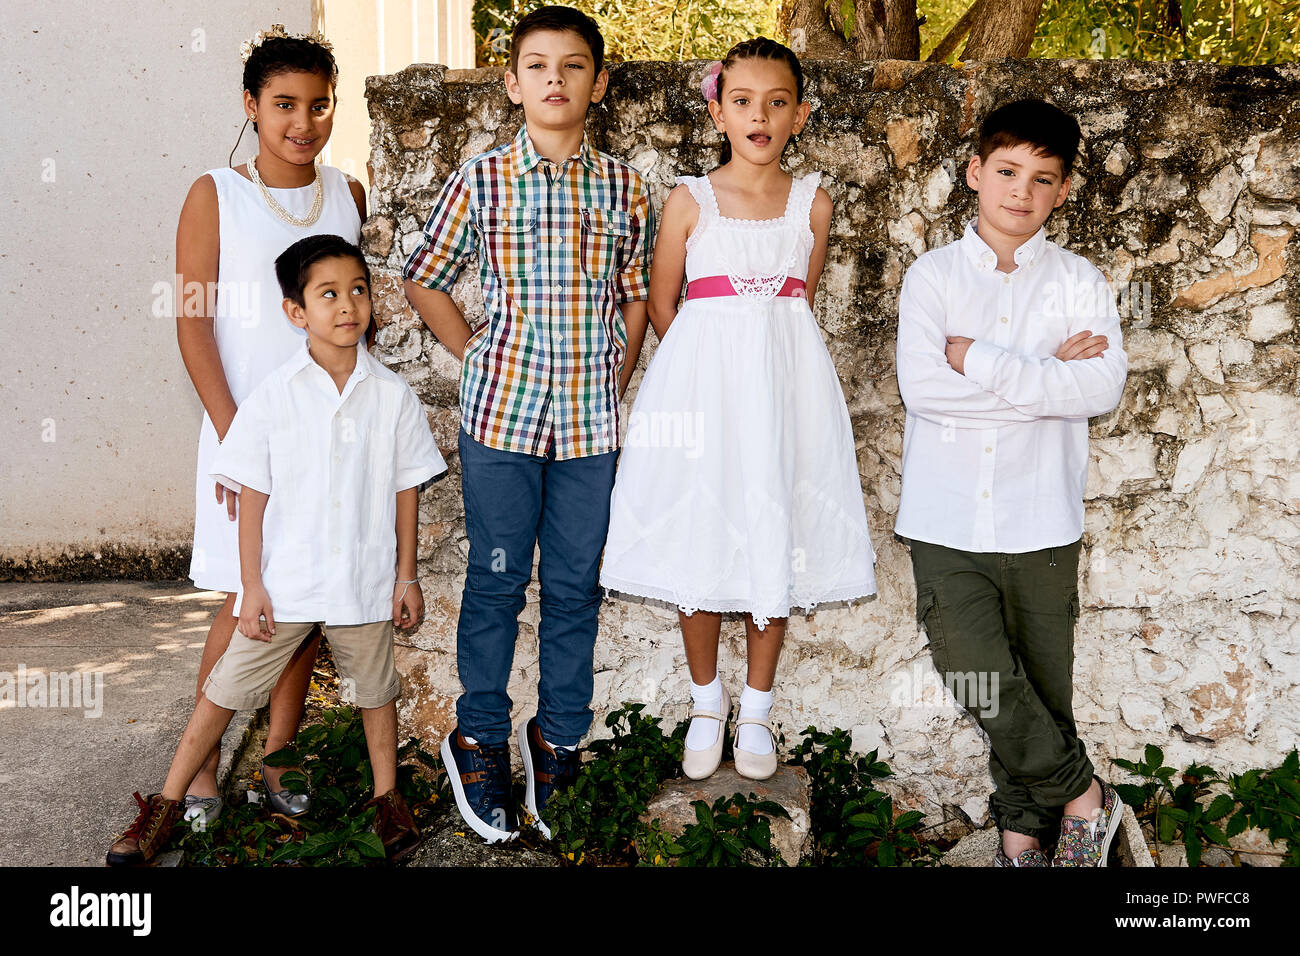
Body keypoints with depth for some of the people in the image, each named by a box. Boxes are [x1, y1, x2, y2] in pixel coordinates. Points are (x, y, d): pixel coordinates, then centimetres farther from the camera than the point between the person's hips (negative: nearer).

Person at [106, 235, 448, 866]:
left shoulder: (392, 396, -3)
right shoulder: (273, 397, -7)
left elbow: (405, 491, 4)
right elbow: (252, 496, -4)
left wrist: (406, 576, 4)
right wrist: (252, 585, -5)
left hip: (366, 581, 1)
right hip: (286, 584, -1)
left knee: (375, 689, 16)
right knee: (226, 688, 6)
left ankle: (387, 797, 36)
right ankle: (167, 804, 21)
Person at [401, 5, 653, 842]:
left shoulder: (625, 188, 5)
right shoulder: (482, 180, 0)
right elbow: (424, 280, 8)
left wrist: (613, 386, 7)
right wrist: (477, 357, 2)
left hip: (591, 423, 2)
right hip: (501, 413, -2)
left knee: (576, 587, 9)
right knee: (496, 583, 6)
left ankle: (560, 741, 25)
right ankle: (480, 740, 23)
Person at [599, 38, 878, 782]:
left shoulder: (813, 202, 3)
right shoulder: (691, 201, -1)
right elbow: (662, 306, 7)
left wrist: (765, 352, 11)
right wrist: (719, 360, 10)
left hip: (784, 384, 1)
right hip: (703, 379, -1)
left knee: (776, 544, 6)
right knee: (700, 543, 4)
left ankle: (757, 709, 22)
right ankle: (707, 701, 24)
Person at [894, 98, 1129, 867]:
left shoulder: (1079, 280, 6)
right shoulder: (933, 275, 5)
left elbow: (1105, 386, -11)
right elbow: (920, 386, -11)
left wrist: (983, 360, -13)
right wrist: (1045, 374, -11)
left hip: (1042, 522, 1)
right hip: (946, 521, 0)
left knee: (1043, 686, 8)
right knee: (976, 676, -10)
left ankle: (1026, 831, 29)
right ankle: (1082, 795, 13)